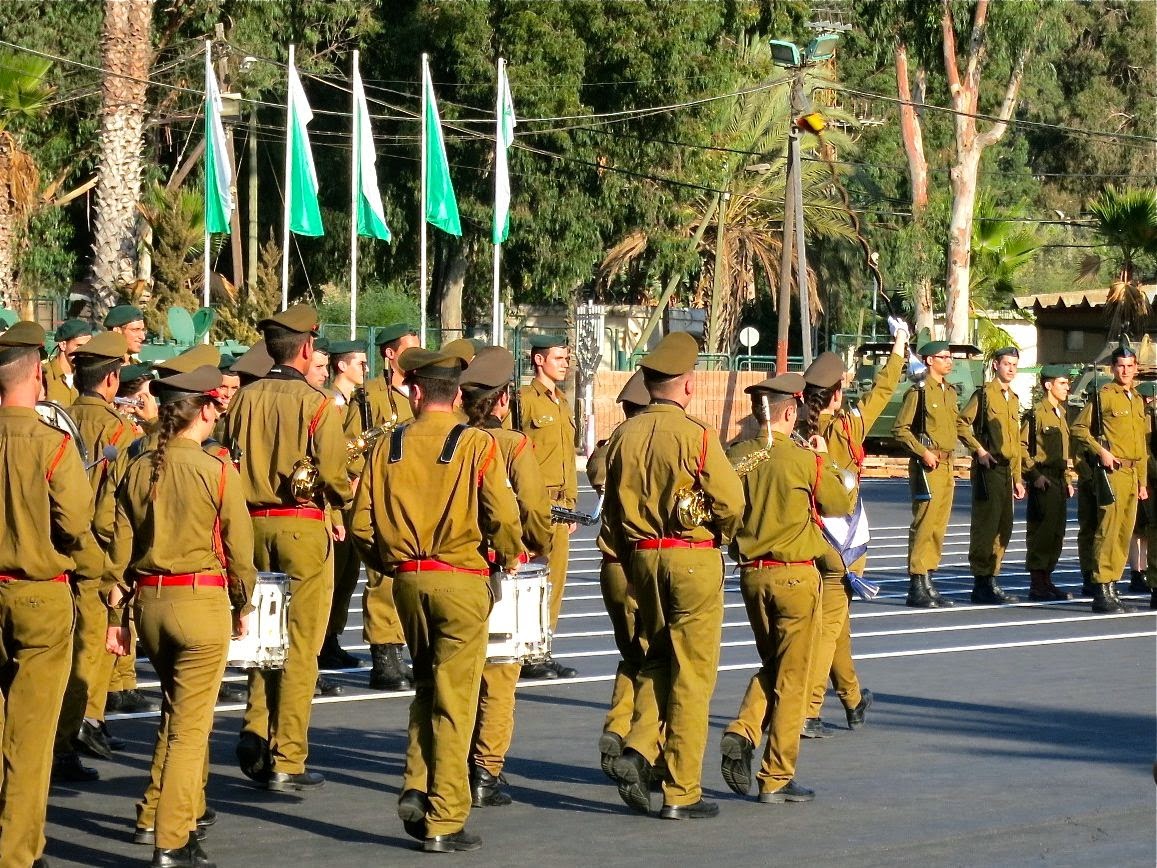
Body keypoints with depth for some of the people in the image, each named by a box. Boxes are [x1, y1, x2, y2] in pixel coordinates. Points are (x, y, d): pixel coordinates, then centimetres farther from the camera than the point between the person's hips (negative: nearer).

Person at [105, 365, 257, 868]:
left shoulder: (138, 471, 2)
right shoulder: (217, 471, -11)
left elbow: (120, 546, 4)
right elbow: (239, 548, -6)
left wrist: (115, 614, 11)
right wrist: (243, 606, 9)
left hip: (148, 601, 5)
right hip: (201, 601, -5)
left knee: (176, 708, 24)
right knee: (191, 723, 0)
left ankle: (157, 814, 30)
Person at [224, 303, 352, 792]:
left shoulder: (244, 398, 3)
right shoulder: (315, 403, -11)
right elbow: (334, 474, -12)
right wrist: (340, 504, 9)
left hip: (253, 523, 5)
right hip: (304, 526, -5)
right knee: (300, 644, 1)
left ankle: (255, 733, 9)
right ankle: (286, 761, 3)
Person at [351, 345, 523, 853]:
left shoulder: (388, 447, 2)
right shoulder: (477, 445, -7)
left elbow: (361, 524, 2)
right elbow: (503, 518, -12)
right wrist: (510, 559, 8)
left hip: (407, 579, 3)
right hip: (461, 579, -3)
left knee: (426, 685, 23)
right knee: (454, 700, 2)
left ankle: (417, 788, 9)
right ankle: (444, 822, 3)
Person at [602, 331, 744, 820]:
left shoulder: (623, 436, 2)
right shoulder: (695, 436, -13)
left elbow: (611, 506, 7)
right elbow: (732, 503, -14)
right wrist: (720, 536, 8)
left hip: (641, 557, 5)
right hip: (694, 558, -5)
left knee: (658, 660, 21)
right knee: (692, 674, 2)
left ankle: (638, 751, 1)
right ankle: (682, 793, 6)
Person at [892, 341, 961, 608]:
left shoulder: (949, 392, 17)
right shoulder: (919, 391, -8)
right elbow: (900, 429, -11)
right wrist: (923, 452, -18)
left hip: (946, 465, 8)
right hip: (927, 466, -8)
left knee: (939, 526, 9)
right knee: (924, 523, -10)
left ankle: (927, 582, 14)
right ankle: (917, 588, -9)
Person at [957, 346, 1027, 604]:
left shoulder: (1013, 399, 19)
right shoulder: (984, 393, -4)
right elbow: (961, 423, -11)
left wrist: (1018, 478, 20)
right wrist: (979, 450, -18)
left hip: (1007, 470, 8)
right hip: (988, 468, -8)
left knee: (1004, 528, 8)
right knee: (986, 525, -8)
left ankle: (991, 581, 14)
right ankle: (981, 585, -6)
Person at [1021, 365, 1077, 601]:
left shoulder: (1061, 413, 17)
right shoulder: (1036, 413, -10)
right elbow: (1021, 445, -14)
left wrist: (1068, 479, 20)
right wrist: (1034, 475, -18)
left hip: (1059, 479, 8)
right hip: (1043, 480, -8)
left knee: (1057, 531, 10)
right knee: (1042, 530, -8)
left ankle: (1046, 581, 17)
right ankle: (1037, 586, -5)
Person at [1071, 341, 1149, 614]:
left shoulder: (1138, 400, 17)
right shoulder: (1103, 396, -5)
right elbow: (1078, 428, -6)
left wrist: (1142, 481, 19)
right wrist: (1101, 451, -17)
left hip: (1133, 475, 8)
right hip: (1113, 472, -8)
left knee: (1125, 533, 8)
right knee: (1108, 530, -11)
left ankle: (1112, 589, 13)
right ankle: (1101, 593, -11)